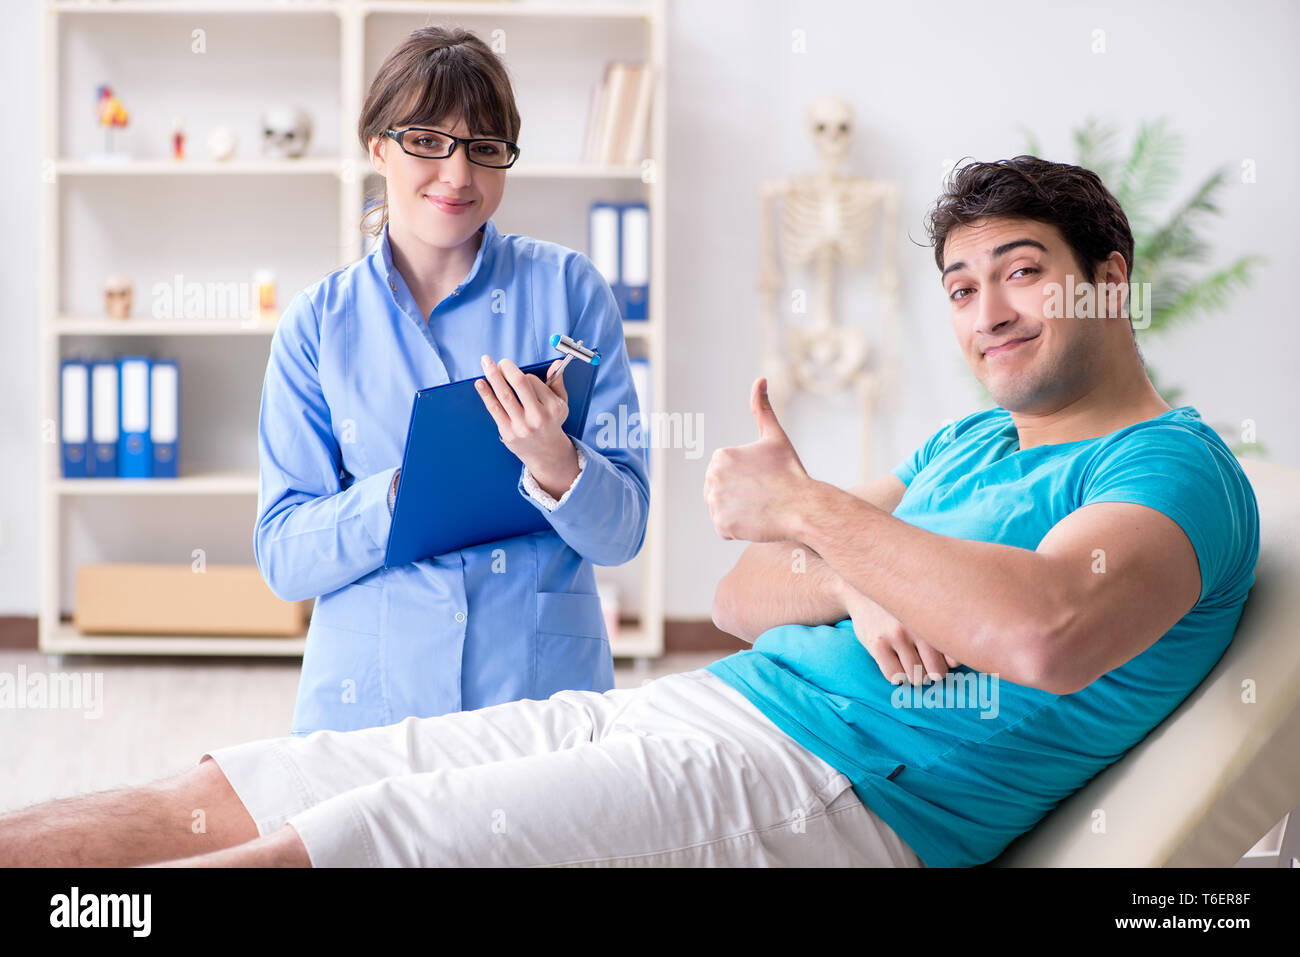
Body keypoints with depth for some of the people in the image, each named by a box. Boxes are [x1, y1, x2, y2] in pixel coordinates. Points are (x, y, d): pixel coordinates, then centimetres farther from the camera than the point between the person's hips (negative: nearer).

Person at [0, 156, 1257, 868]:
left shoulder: (1176, 464, -3)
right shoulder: (968, 443, 23)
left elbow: (1049, 633, -27)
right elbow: (739, 596, 18)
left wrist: (802, 508, -15)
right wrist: (852, 583, -5)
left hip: (824, 791, -8)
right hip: (692, 707, 9)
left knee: (285, 851, -19)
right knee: (210, 797, -1)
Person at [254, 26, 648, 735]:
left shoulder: (568, 290, -1)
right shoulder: (317, 324, 2)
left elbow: (620, 534, -4)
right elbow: (282, 558, -3)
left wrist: (554, 462, -25)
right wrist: (407, 492, -20)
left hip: (545, 694, 0)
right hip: (369, 698, 1)